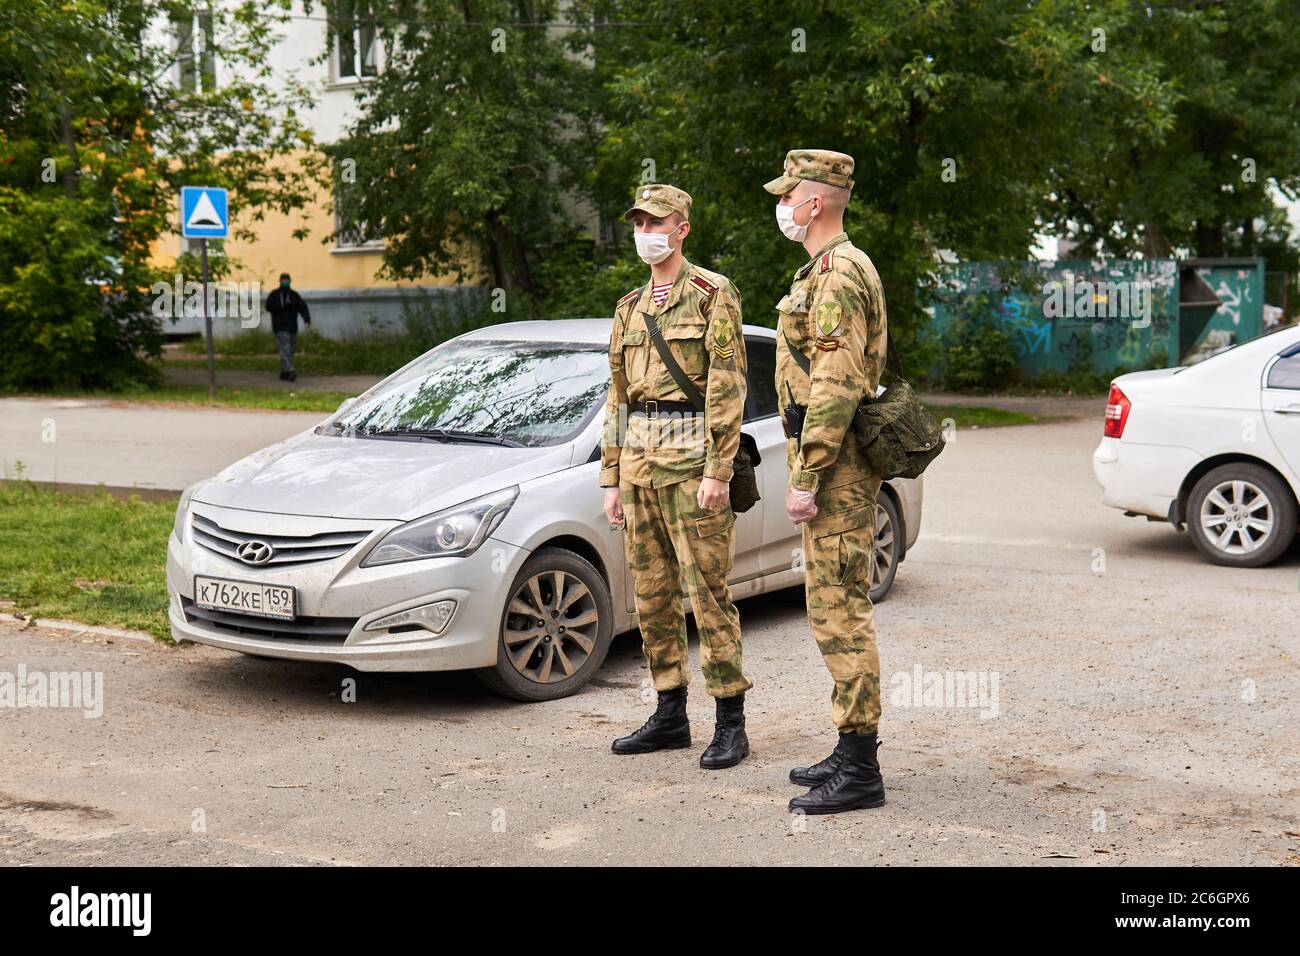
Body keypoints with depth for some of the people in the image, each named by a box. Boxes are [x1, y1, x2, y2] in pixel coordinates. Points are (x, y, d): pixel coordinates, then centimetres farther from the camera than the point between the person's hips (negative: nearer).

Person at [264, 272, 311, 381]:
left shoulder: (294, 295, 10)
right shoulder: (274, 294, 3)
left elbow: (302, 307, -3)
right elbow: (269, 307, -10)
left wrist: (307, 317, -21)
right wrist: (283, 305, -20)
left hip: (292, 327, 4)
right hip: (280, 327, -4)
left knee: (290, 351, 6)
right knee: (285, 348, -17)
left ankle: (284, 374, 16)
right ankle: (289, 371, -29)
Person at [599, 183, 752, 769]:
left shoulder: (712, 294, -4)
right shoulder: (630, 308, 17)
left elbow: (727, 388, -11)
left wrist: (718, 472, -17)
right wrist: (612, 479, 15)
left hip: (690, 457, -7)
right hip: (639, 461, 7)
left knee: (707, 591, -6)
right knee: (651, 593, 9)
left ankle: (730, 724, 0)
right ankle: (670, 716, 18)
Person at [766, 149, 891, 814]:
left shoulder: (837, 273, -16)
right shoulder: (833, 269, 18)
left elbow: (835, 387, -23)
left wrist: (806, 478, -23)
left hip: (835, 465, -11)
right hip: (840, 463, 11)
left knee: (838, 610, -8)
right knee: (838, 607, 14)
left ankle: (859, 772, -4)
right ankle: (852, 749, 22)